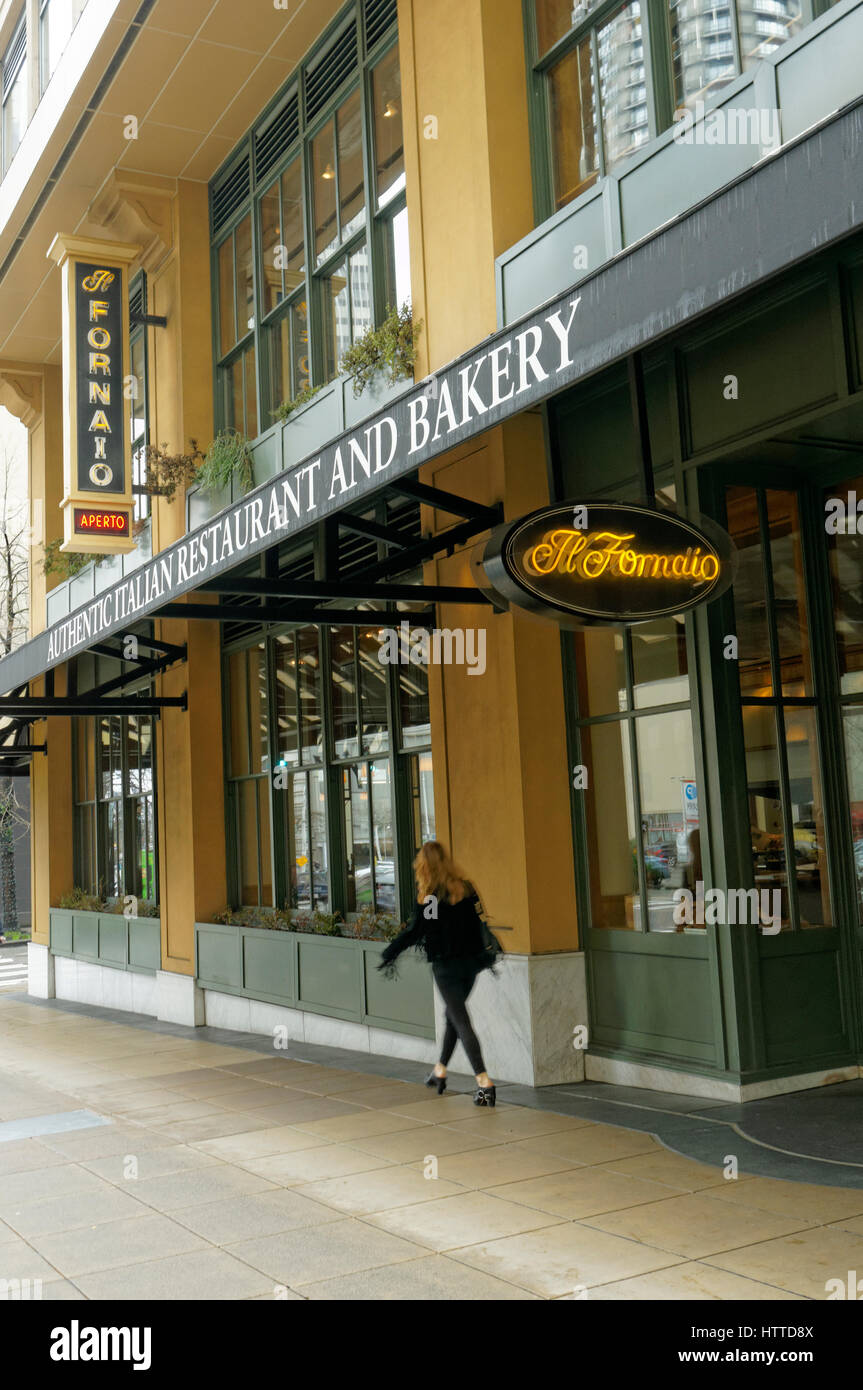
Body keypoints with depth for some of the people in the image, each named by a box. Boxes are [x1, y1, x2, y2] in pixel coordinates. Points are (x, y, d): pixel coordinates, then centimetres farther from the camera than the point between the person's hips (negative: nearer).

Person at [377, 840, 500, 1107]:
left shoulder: (429, 895, -12)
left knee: (461, 1022, -5)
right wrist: (487, 955, 21)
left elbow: (414, 931, -12)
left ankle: (485, 1082, -14)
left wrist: (389, 955, 0)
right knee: (453, 1016, 21)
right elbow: (480, 922, 9)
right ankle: (440, 1071, 34)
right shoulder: (466, 888, 3)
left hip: (445, 966, -6)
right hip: (470, 962, 6)